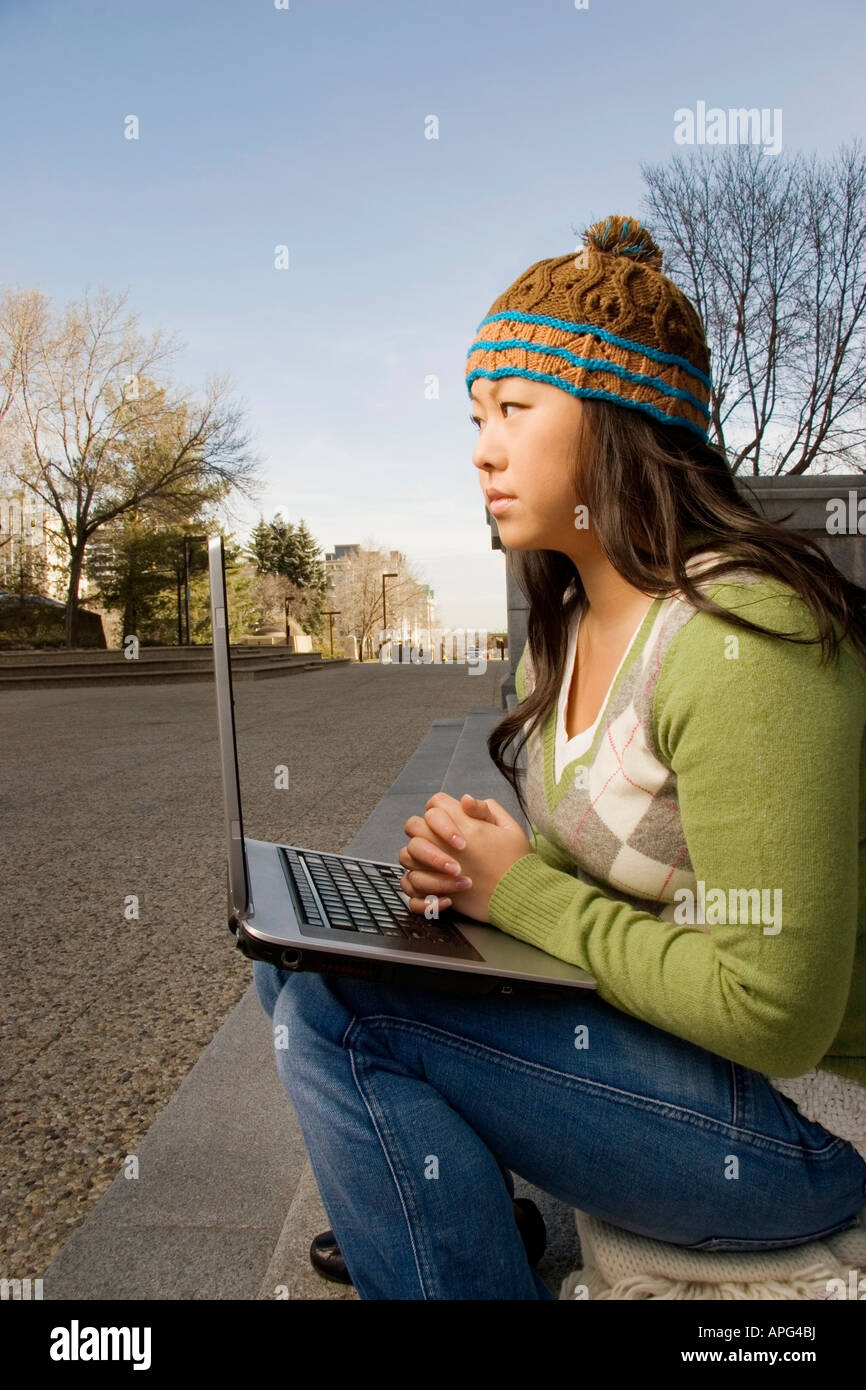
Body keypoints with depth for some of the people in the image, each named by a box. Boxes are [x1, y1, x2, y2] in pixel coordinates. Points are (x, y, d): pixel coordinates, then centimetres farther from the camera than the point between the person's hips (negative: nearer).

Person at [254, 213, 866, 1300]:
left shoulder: (743, 643, -26)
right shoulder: (566, 628, 3)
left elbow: (777, 1015, -26)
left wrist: (525, 893, -18)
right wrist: (472, 863, -9)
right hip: (632, 1029, 8)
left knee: (331, 1013, -20)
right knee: (291, 956, 2)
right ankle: (469, 1210, 21)